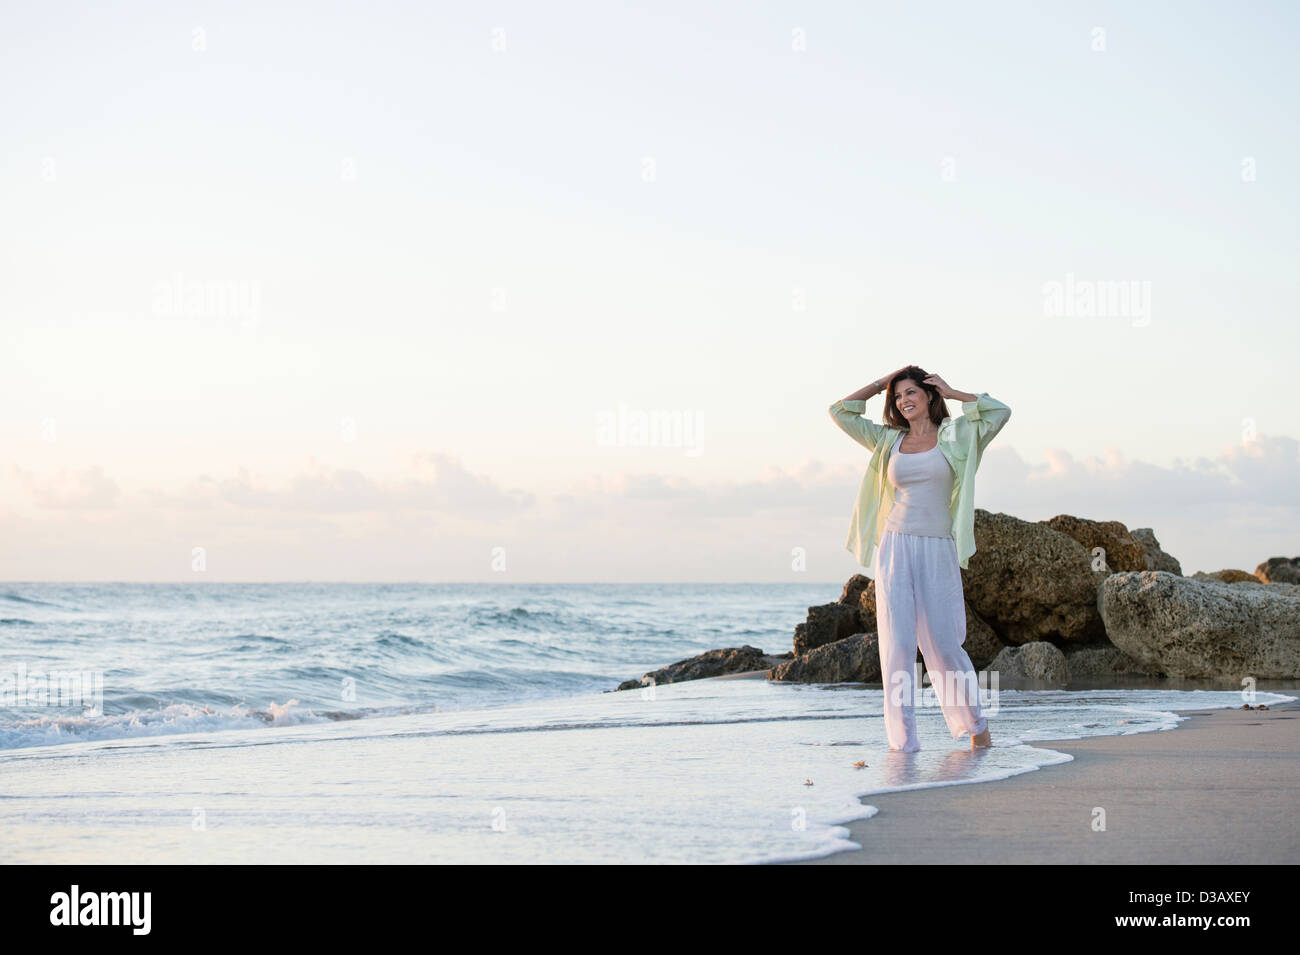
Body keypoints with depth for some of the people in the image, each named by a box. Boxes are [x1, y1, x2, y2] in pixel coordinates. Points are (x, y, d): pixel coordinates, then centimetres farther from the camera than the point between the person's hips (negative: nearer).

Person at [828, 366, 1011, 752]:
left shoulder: (955, 436, 7)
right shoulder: (889, 440, 14)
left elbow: (999, 412, -5)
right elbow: (841, 412, 16)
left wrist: (952, 392, 4)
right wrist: (880, 384, 13)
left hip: (937, 553, -2)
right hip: (895, 549, 2)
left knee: (943, 644, 1)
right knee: (897, 644, -4)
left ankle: (976, 723, 21)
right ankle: (902, 740, 0)